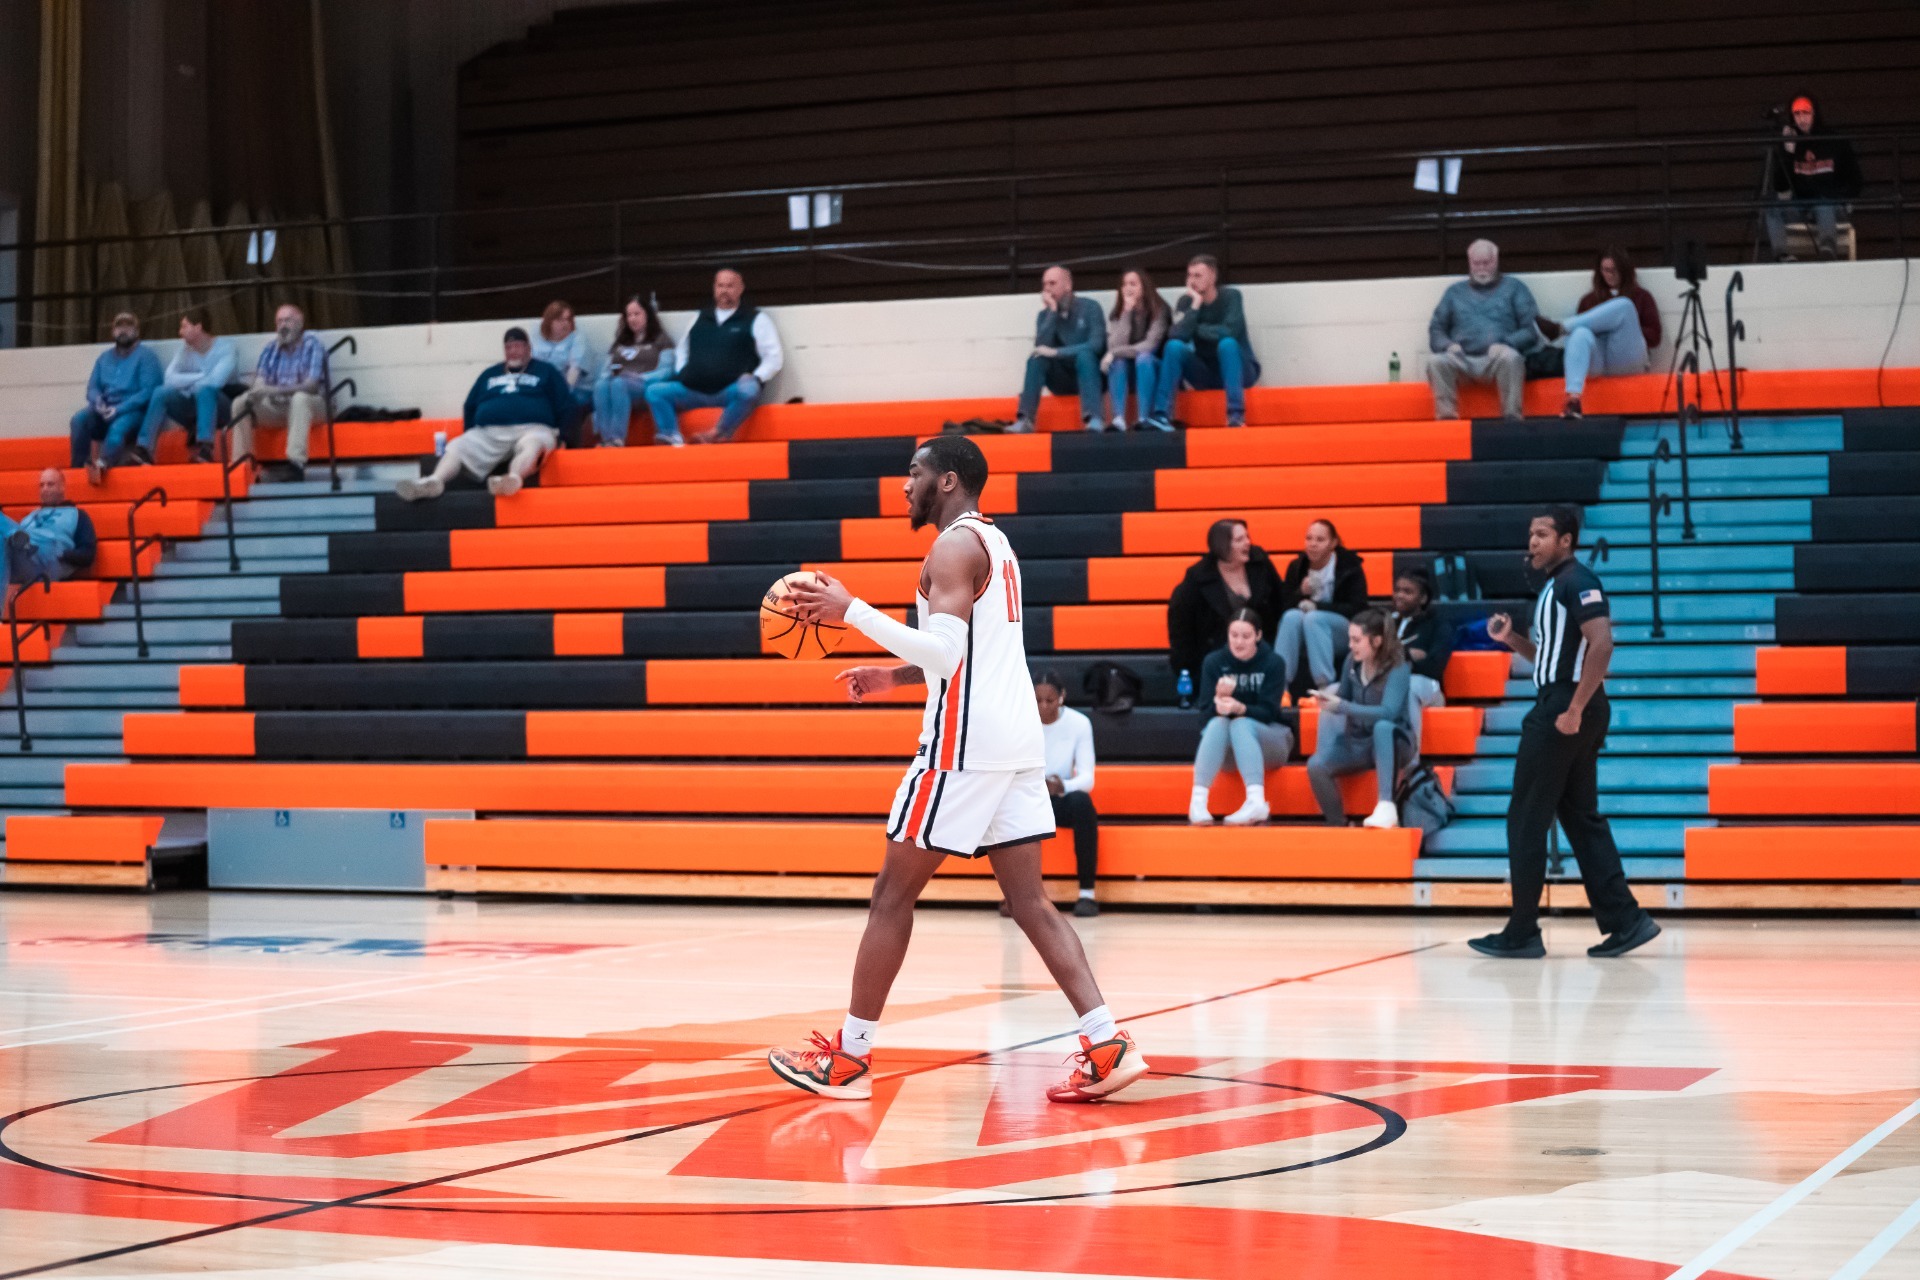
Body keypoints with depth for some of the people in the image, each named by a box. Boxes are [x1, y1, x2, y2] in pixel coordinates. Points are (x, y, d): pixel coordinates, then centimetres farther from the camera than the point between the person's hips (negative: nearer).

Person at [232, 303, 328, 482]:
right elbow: (260, 382, -2)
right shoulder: (271, 349, 5)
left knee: (299, 398, -39)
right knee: (240, 403, -11)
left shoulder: (312, 345, -12)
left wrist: (275, 390, -35)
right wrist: (258, 391, -30)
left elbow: (311, 386, -23)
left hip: (309, 403, -6)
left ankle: (296, 465, -47)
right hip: (278, 405, 6)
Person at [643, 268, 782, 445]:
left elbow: (774, 357, 3)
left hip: (730, 391, -4)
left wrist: (756, 379, -12)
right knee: (654, 390, -16)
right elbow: (682, 349, 28)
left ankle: (720, 434, -25)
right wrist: (681, 376, 10)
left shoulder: (756, 319, 9)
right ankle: (672, 439, -34)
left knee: (748, 391, -39)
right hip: (693, 391, 4)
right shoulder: (700, 318, 22)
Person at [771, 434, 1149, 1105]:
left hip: (966, 744, -9)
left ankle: (849, 1056, 5)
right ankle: (1106, 1045, -5)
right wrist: (894, 676, 23)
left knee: (894, 892, 0)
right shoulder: (993, 542, 20)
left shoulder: (955, 546, -11)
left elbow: (944, 651, -22)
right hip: (1017, 740, 9)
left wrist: (851, 610, -18)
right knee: (1028, 899, 6)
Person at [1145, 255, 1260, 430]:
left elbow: (1230, 331, -29)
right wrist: (1196, 305, -25)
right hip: (1205, 373, 3)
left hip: (1240, 370, -3)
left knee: (1227, 343, -33)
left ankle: (1236, 414, -40)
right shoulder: (1186, 301, -4)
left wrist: (1196, 329, -15)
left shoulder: (1231, 296, -13)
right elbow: (1177, 335, -20)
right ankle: (1162, 415, -29)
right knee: (1174, 346, -20)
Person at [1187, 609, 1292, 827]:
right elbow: (1206, 714, -9)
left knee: (1241, 724, -34)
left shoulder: (1273, 663, -9)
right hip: (1224, 746, 1)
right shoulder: (1213, 662, -5)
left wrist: (1240, 709, -37)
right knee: (1218, 722, -32)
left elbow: (1268, 713, -16)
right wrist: (1218, 701, -33)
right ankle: (1197, 802, -47)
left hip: (1268, 740, -1)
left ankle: (1256, 801, -52)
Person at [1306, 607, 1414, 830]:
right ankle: (1338, 827, -14)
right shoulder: (1353, 665, -1)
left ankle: (1386, 805, -46)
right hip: (1359, 744, 5)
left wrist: (1342, 707, -34)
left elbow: (1388, 713, -31)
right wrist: (1329, 698, -8)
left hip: (1391, 743, -5)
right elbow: (1343, 698, 16)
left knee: (1382, 727, -41)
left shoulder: (1397, 669, -18)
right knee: (1316, 766, -23)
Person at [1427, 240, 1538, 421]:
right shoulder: (1455, 291, 25)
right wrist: (1448, 345, -6)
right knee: (1437, 362, -31)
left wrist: (1505, 344, -12)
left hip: (1496, 360, -2)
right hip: (1463, 361, 2)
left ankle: (1511, 418, -36)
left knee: (1510, 357, -37)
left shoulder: (1513, 288, 18)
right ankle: (1446, 418, -35)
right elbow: (1436, 330, 18)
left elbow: (1532, 331, 8)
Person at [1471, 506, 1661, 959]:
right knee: (1581, 818, 10)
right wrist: (1511, 638, 11)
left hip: (1563, 711, -10)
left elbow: (1602, 644, -23)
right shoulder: (1556, 586, 19)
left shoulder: (1577, 581, -11)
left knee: (1525, 821, -4)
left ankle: (1522, 934, 0)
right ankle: (1625, 920, 7)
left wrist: (1574, 709, -25)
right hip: (1558, 708, 10)